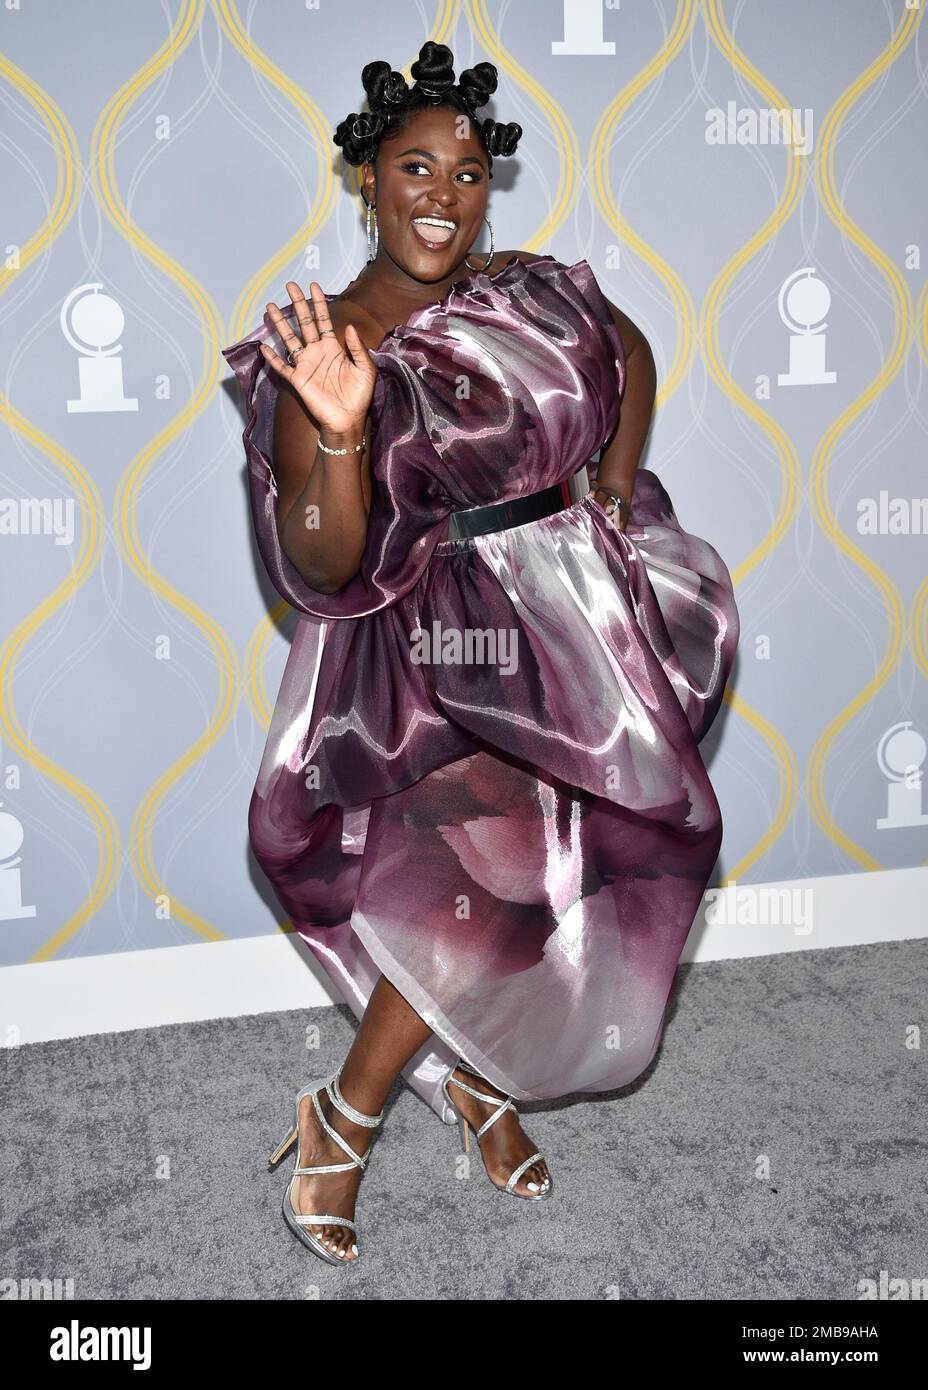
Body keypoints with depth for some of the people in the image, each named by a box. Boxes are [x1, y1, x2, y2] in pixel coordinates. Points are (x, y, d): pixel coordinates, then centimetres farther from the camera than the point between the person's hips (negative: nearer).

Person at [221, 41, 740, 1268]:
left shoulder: (530, 290, 4)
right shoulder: (329, 346, -10)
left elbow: (633, 355, 25)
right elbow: (325, 574, -17)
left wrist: (615, 485, 10)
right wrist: (340, 433, -34)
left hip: (571, 608, 6)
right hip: (440, 640, -6)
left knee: (562, 857, 10)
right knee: (502, 860, -23)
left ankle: (480, 1075, 36)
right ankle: (343, 1121, -2)